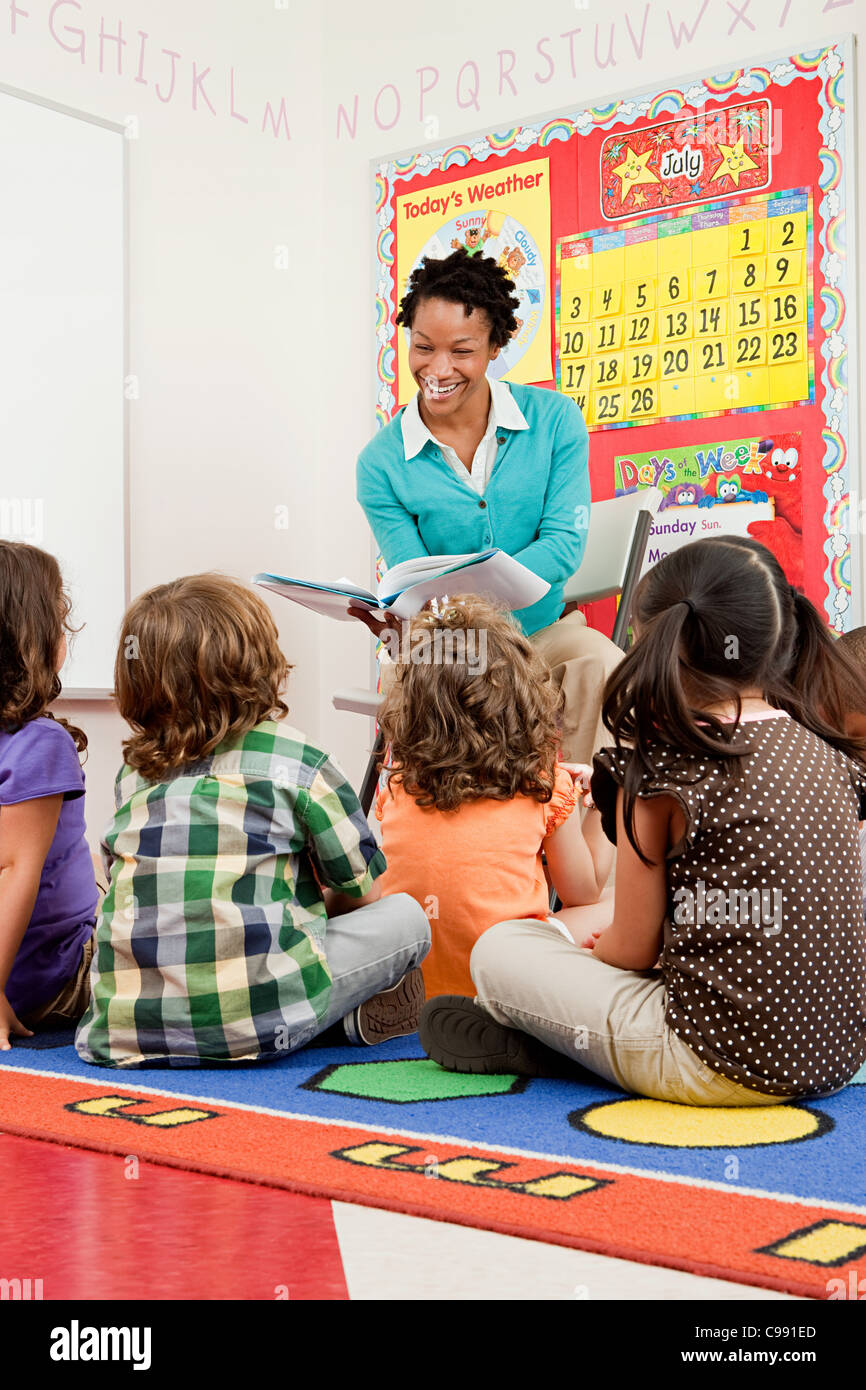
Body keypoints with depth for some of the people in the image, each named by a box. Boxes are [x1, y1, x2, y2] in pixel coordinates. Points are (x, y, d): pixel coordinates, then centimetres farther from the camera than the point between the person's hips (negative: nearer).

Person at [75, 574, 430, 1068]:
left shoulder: (134, 773, 14)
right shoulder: (297, 760, 2)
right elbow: (361, 890, 11)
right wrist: (316, 910, 35)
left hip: (125, 1027, 4)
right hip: (255, 1022, -4)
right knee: (406, 915, 12)